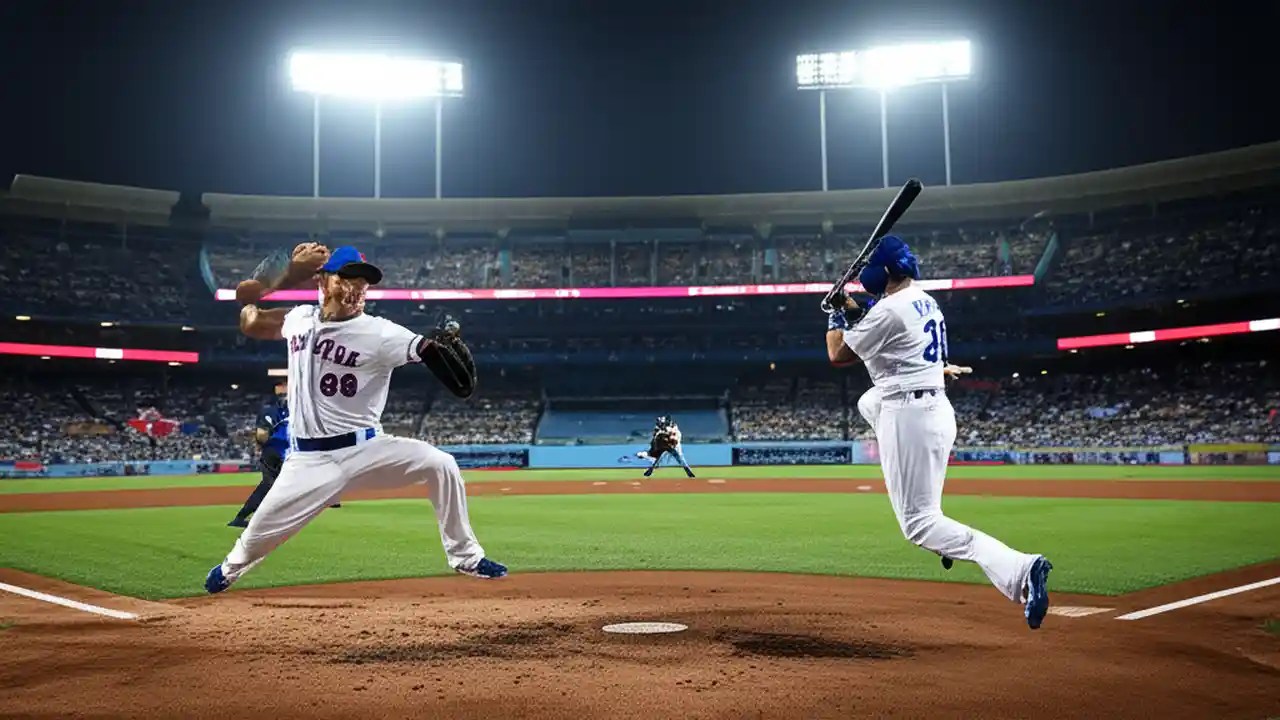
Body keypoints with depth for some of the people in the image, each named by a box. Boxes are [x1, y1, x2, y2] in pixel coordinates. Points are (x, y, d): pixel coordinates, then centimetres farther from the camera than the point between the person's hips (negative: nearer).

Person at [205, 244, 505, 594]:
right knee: (258, 535, -1)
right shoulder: (300, 319, 4)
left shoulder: (379, 333, -11)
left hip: (366, 449, -2)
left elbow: (427, 349, -24)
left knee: (440, 464, -19)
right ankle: (229, 569, 38)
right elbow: (251, 324, 19)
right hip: (309, 458, 2)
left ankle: (465, 556, -1)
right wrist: (288, 276, 10)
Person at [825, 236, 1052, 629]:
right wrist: (851, 309, 24)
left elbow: (837, 354, -3)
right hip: (937, 409, 10)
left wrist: (836, 315, 15)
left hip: (909, 418, -10)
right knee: (869, 401, 36)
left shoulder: (888, 309, -15)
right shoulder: (926, 303, 13)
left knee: (919, 524, -6)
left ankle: (1019, 569, -25)